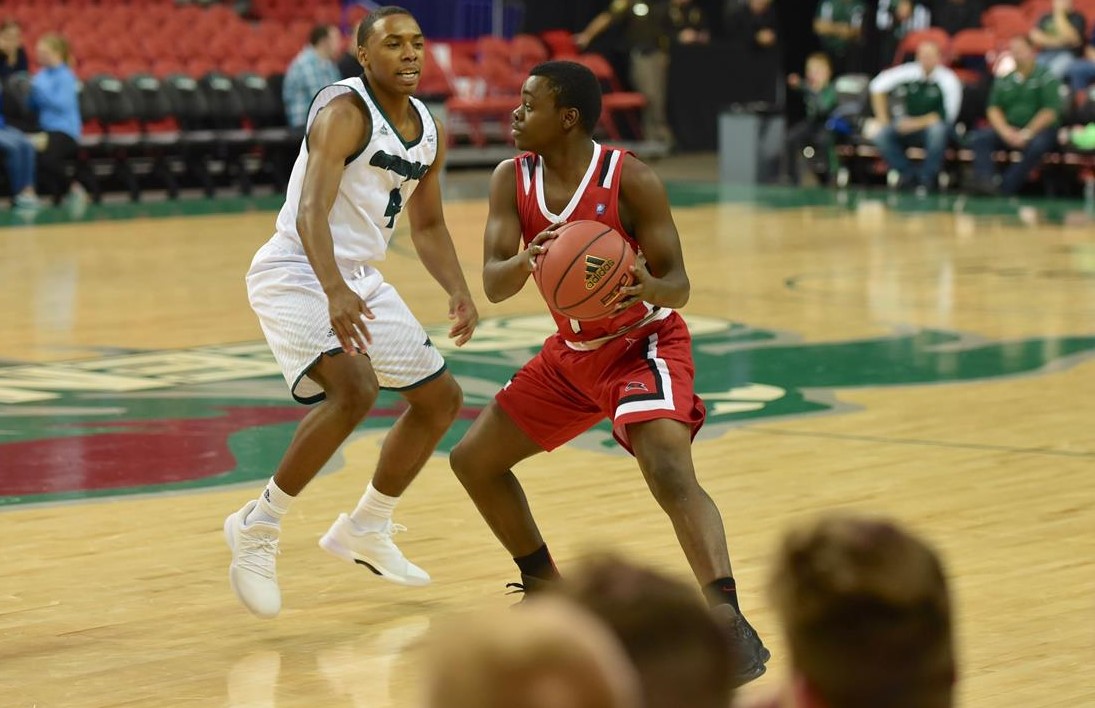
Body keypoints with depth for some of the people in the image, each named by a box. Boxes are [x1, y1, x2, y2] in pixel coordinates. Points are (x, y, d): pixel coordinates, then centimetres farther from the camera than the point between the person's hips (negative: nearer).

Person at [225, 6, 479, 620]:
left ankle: (365, 531, 29)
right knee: (354, 390, -30)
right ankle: (258, 529, -15)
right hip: (296, 274, -9)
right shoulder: (345, 112, -19)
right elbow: (311, 211, -31)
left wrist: (458, 291, 0)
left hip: (361, 280, 9)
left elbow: (428, 226, 18)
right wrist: (334, 291, -47)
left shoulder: (429, 130, 6)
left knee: (442, 397, 13)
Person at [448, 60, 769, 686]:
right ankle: (547, 589, 28)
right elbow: (492, 284, -15)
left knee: (670, 471, -31)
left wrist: (649, 287, -43)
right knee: (473, 459, 11)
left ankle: (730, 619, -34)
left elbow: (679, 285, -19)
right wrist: (525, 263, -38)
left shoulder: (630, 181, -21)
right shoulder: (513, 180, -7)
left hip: (645, 342, -7)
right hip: (574, 352, 7)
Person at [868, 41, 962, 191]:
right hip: (907, 124, 3)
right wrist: (883, 119, 2)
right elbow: (878, 85, 6)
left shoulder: (948, 80, -13)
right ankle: (909, 176, -14)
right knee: (882, 136, -24)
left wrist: (916, 123, -21)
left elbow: (946, 116, -15)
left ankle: (928, 178, -21)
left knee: (937, 130, -39)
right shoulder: (908, 72, -5)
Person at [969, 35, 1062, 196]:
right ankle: (986, 183, -38)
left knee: (1037, 145, -38)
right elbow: (994, 109, 7)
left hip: (1038, 130, -4)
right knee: (979, 138, -20)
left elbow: (1050, 112, -10)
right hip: (1009, 131, 4)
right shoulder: (1004, 79, 10)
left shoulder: (1046, 77, -3)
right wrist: (1005, 131, -12)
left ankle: (1005, 189, -36)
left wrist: (1026, 134, -17)